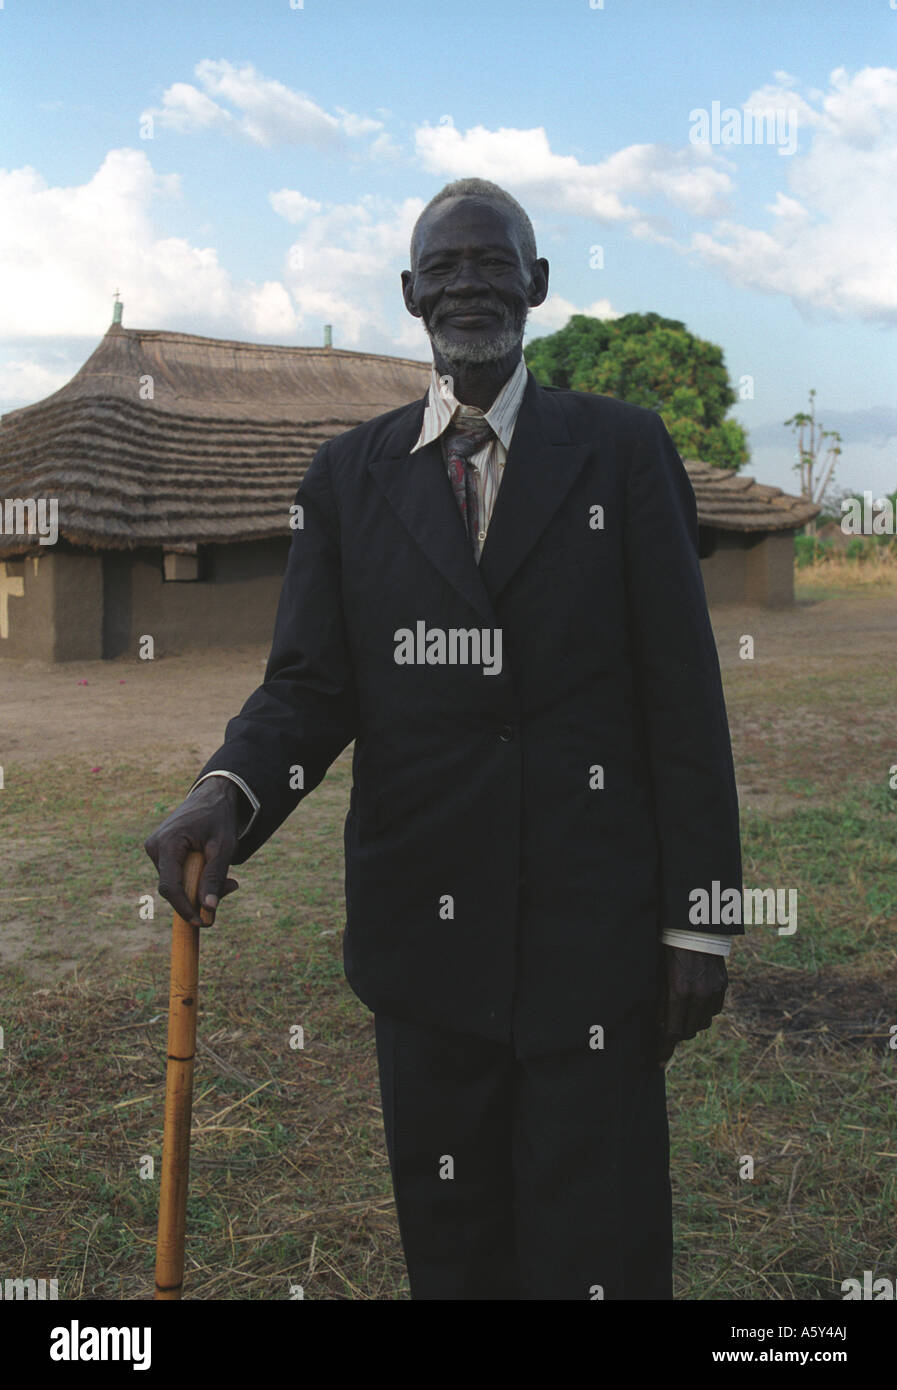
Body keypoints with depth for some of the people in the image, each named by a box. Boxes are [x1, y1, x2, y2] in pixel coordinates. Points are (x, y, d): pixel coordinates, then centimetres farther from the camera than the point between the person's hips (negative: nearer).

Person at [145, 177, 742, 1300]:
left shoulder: (623, 449, 3)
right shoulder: (348, 474, 8)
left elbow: (681, 689, 0)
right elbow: (309, 684, 2)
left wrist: (698, 915, -3)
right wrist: (229, 790, -21)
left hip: (594, 925, -2)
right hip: (422, 919, 2)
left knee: (599, 1249, 4)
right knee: (450, 1244, 15)